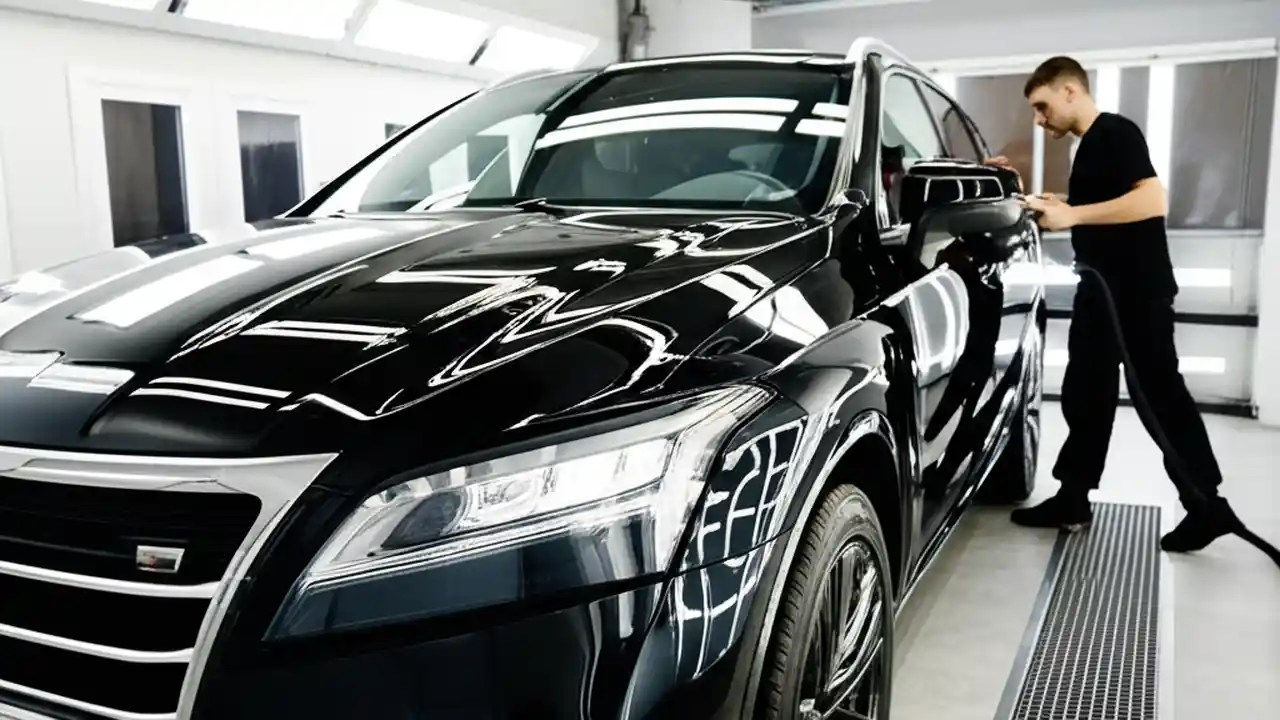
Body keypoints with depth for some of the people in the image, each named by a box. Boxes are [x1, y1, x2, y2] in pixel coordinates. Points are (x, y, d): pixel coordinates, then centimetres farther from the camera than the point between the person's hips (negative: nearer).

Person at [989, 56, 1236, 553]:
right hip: (1101, 291, 10)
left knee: (1161, 395, -2)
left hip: (1140, 293, -10)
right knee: (1085, 396, 9)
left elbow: (1152, 200, -24)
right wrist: (1025, 196, 15)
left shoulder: (1117, 133, -11)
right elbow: (1087, 218, 24)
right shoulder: (1088, 147, 18)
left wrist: (1072, 214, -24)